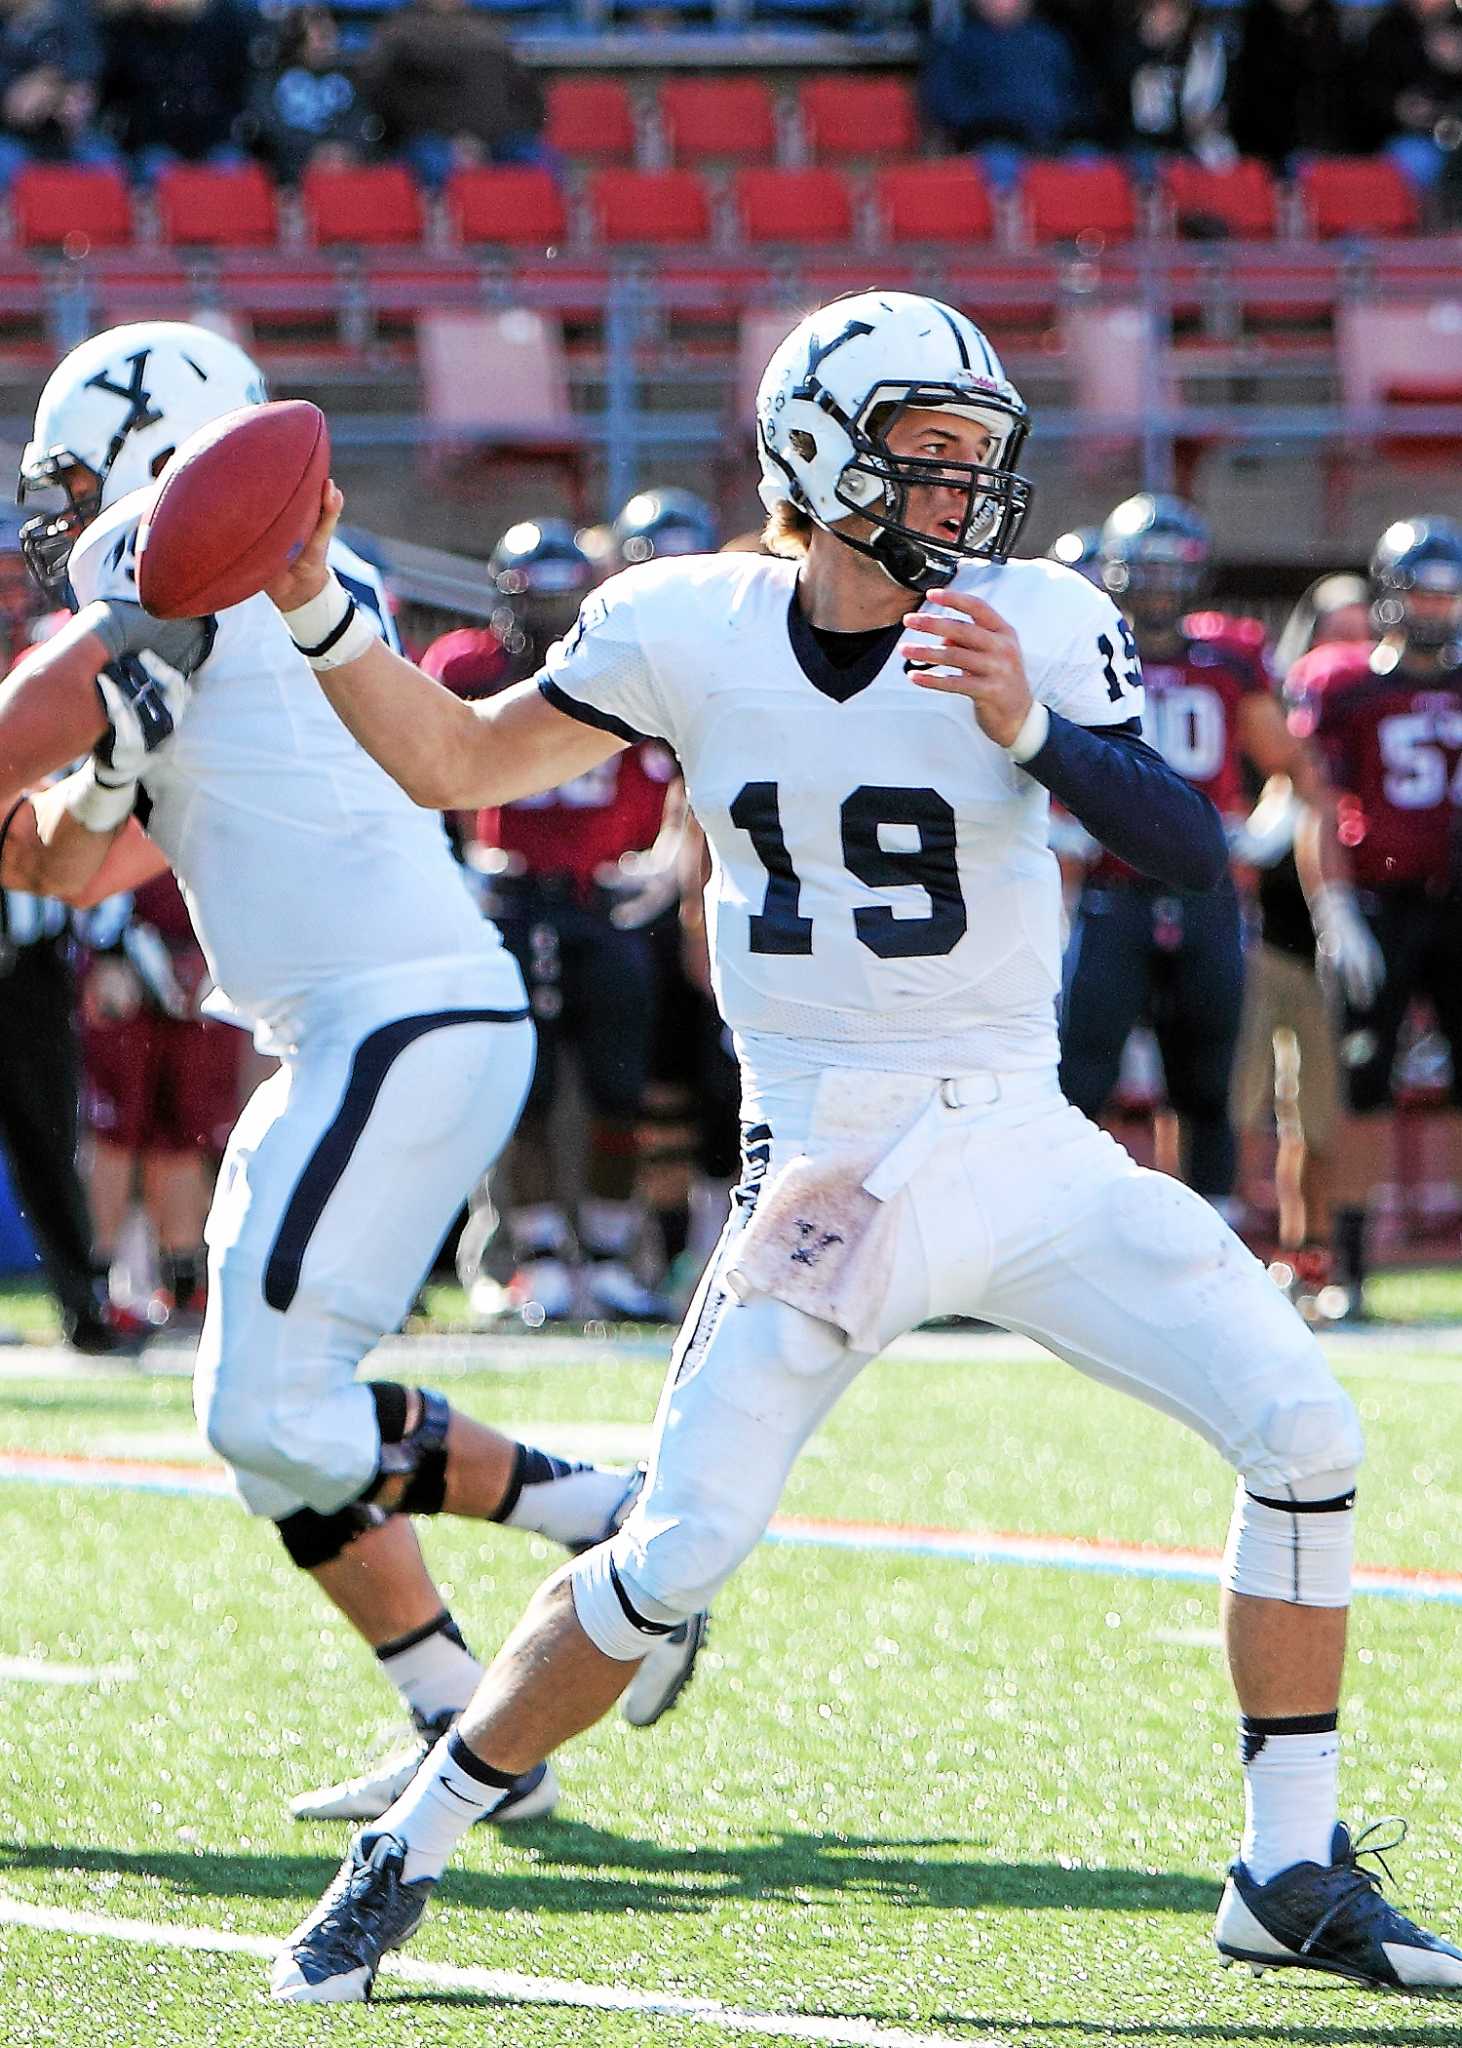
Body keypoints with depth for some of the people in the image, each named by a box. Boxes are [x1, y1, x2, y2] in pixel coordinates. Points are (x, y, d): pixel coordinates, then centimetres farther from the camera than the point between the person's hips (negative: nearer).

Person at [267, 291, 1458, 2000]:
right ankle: (405, 1857, 9)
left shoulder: (1041, 630, -4)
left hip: (1029, 1149, 2)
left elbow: (1192, 856, -14)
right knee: (680, 1554, -11)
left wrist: (1033, 732, -29)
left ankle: (1291, 1877, 1)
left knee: (1301, 1431, -11)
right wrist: (312, 606, -4)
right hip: (823, 1173, -2)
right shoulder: (690, 633, -2)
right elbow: (452, 763, 8)